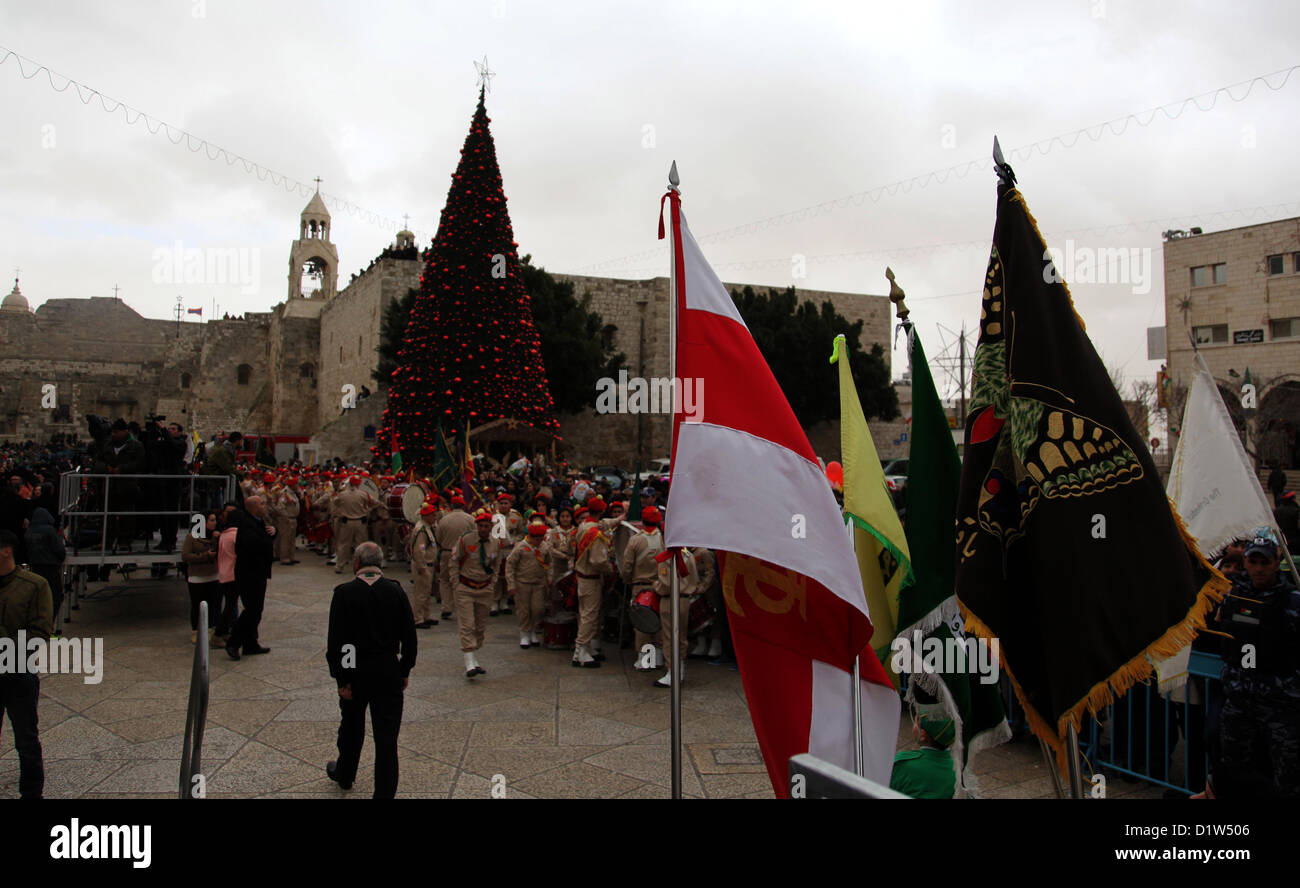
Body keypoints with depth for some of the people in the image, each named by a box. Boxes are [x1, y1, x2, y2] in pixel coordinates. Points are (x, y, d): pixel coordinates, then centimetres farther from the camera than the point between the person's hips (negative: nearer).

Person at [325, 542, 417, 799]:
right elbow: (409, 636, -1)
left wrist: (342, 679, -6)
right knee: (387, 735, 5)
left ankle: (345, 775, 44)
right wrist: (405, 671, 9)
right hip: (389, 674, 0)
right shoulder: (396, 591, -5)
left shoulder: (344, 593, -11)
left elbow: (336, 641, -12)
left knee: (351, 728, 22)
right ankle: (385, 792, 7)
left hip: (355, 672, 0)